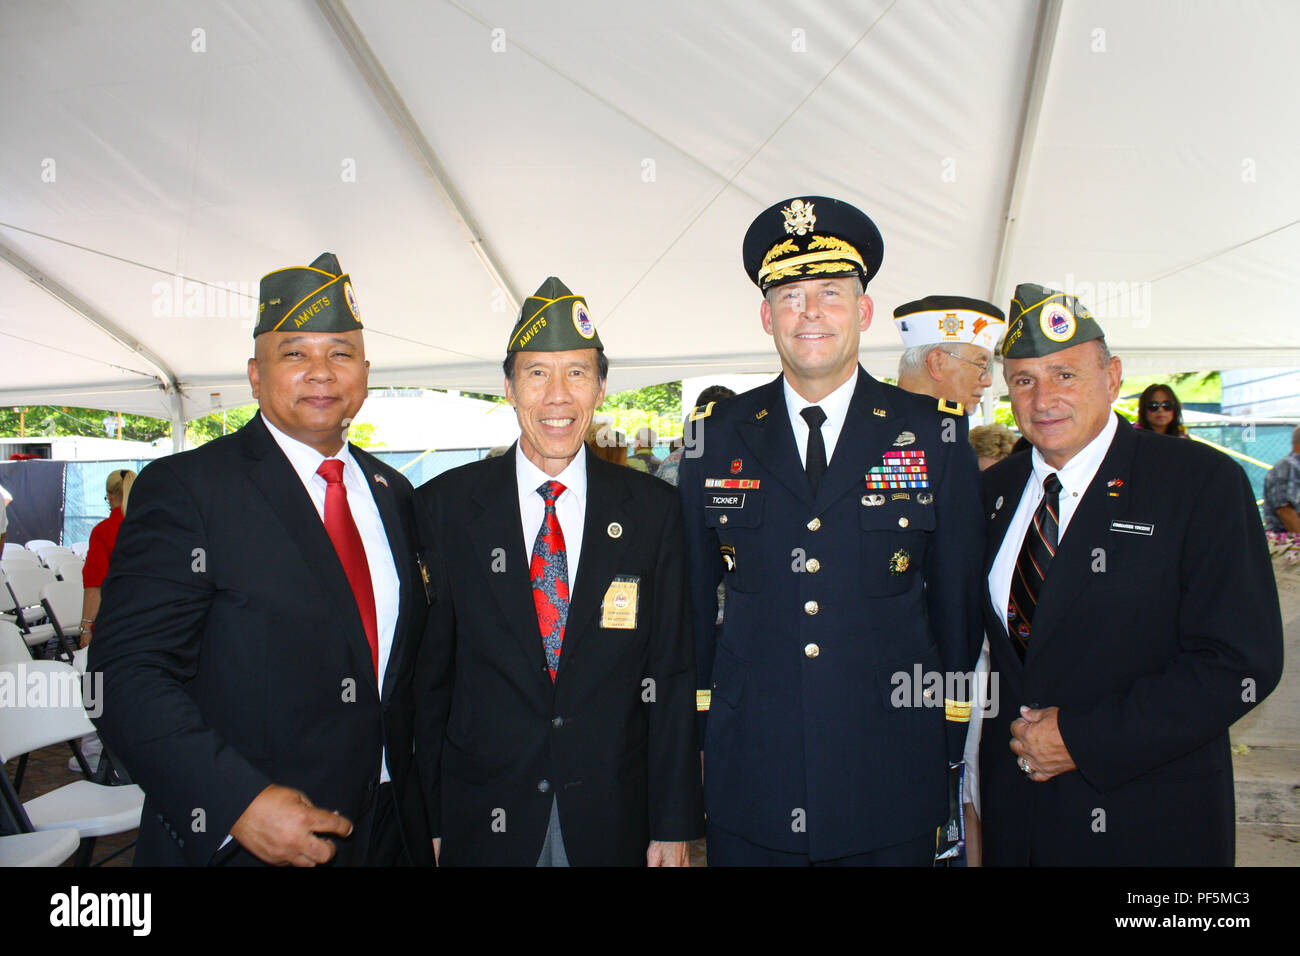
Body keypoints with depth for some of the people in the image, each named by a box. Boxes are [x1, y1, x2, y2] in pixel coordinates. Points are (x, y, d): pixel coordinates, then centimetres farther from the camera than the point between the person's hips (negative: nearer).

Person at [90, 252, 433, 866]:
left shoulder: (393, 494, 7)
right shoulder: (184, 488, -10)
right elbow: (126, 673, -16)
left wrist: (425, 807, 6)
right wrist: (237, 803, -24)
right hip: (231, 839, -5)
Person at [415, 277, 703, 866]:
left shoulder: (653, 510, -3)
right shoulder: (446, 507, -4)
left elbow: (672, 674, -1)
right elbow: (429, 670, -1)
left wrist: (676, 824, -2)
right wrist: (428, 821, -1)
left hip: (615, 820, 1)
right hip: (481, 820, 0)